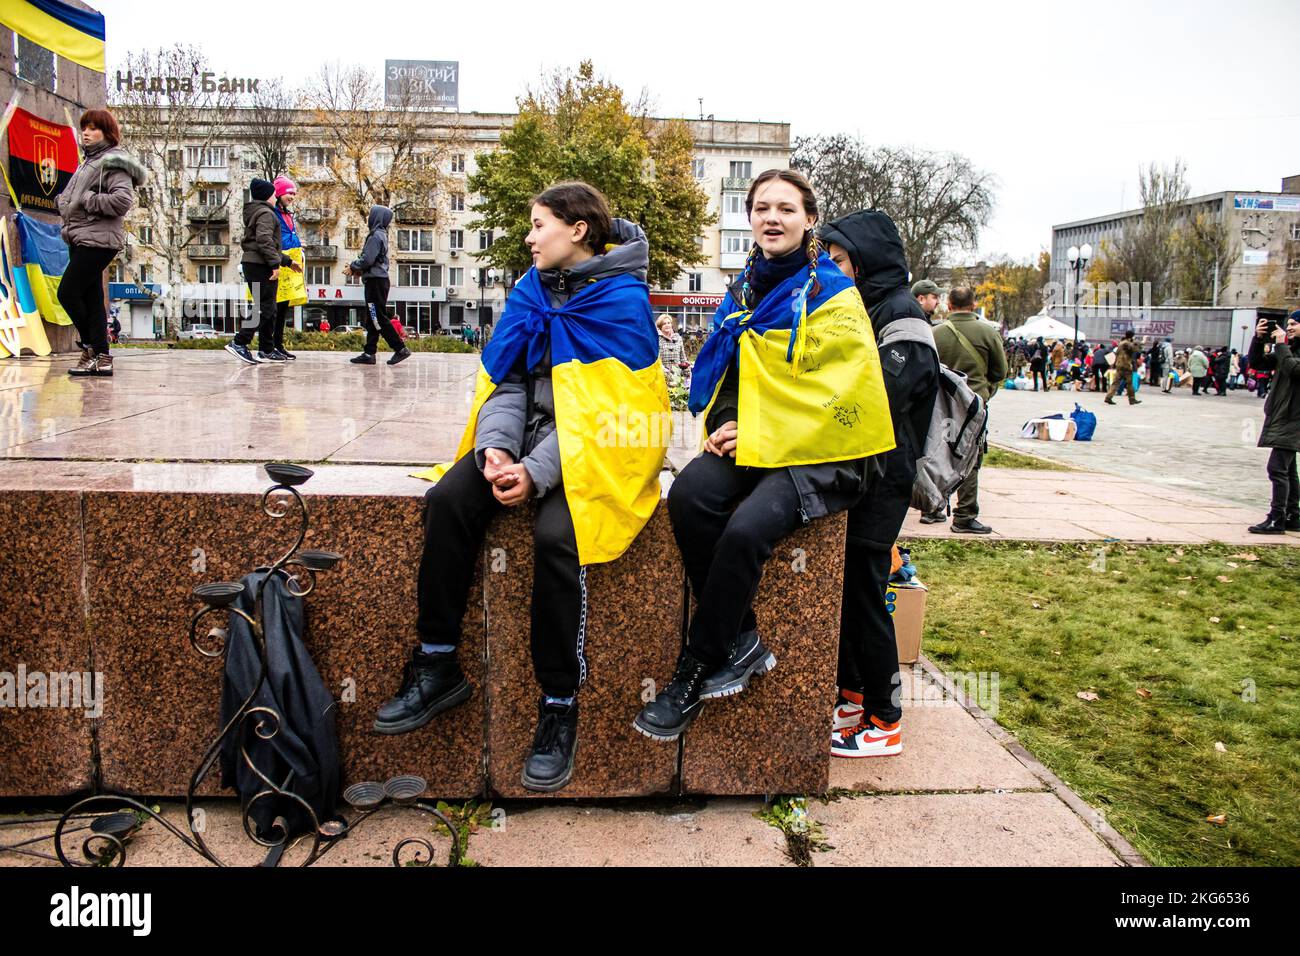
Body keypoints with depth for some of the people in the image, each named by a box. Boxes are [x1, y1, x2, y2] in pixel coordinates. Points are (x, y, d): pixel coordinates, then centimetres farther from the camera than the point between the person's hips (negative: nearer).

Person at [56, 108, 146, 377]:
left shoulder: (114, 162, -7)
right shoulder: (89, 161, 21)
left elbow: (123, 200, -21)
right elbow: (71, 195, 28)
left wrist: (88, 199, -15)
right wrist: (63, 201, 7)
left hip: (97, 240, -9)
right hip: (81, 239, 9)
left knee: (67, 293, -9)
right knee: (91, 298, 7)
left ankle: (90, 343, 8)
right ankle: (101, 357, 8)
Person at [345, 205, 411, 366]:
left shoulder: (376, 236, -13)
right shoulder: (381, 235, 18)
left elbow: (367, 259, -19)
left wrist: (353, 267, -3)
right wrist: (356, 268, 11)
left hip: (375, 281, -10)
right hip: (379, 280, 10)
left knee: (379, 318, -9)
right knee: (372, 319, 9)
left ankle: (400, 349, -9)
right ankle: (369, 353, 10)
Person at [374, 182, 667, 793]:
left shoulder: (623, 300, -9)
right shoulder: (531, 291, 11)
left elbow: (599, 408, -16)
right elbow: (506, 378, 7)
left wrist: (537, 471, -25)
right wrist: (495, 447, -12)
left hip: (596, 447, -6)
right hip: (531, 436, 6)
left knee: (555, 534, -33)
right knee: (447, 499, -19)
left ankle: (559, 704, -18)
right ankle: (437, 667, -9)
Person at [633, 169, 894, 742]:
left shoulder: (832, 296, -5)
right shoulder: (744, 290, 15)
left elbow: (838, 394, -13)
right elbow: (720, 373, 21)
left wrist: (761, 439, -15)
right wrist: (723, 424, 0)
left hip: (815, 453, -5)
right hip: (751, 441, 6)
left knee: (745, 530, -31)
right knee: (688, 497, -26)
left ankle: (696, 672, -13)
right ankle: (740, 642, -13)